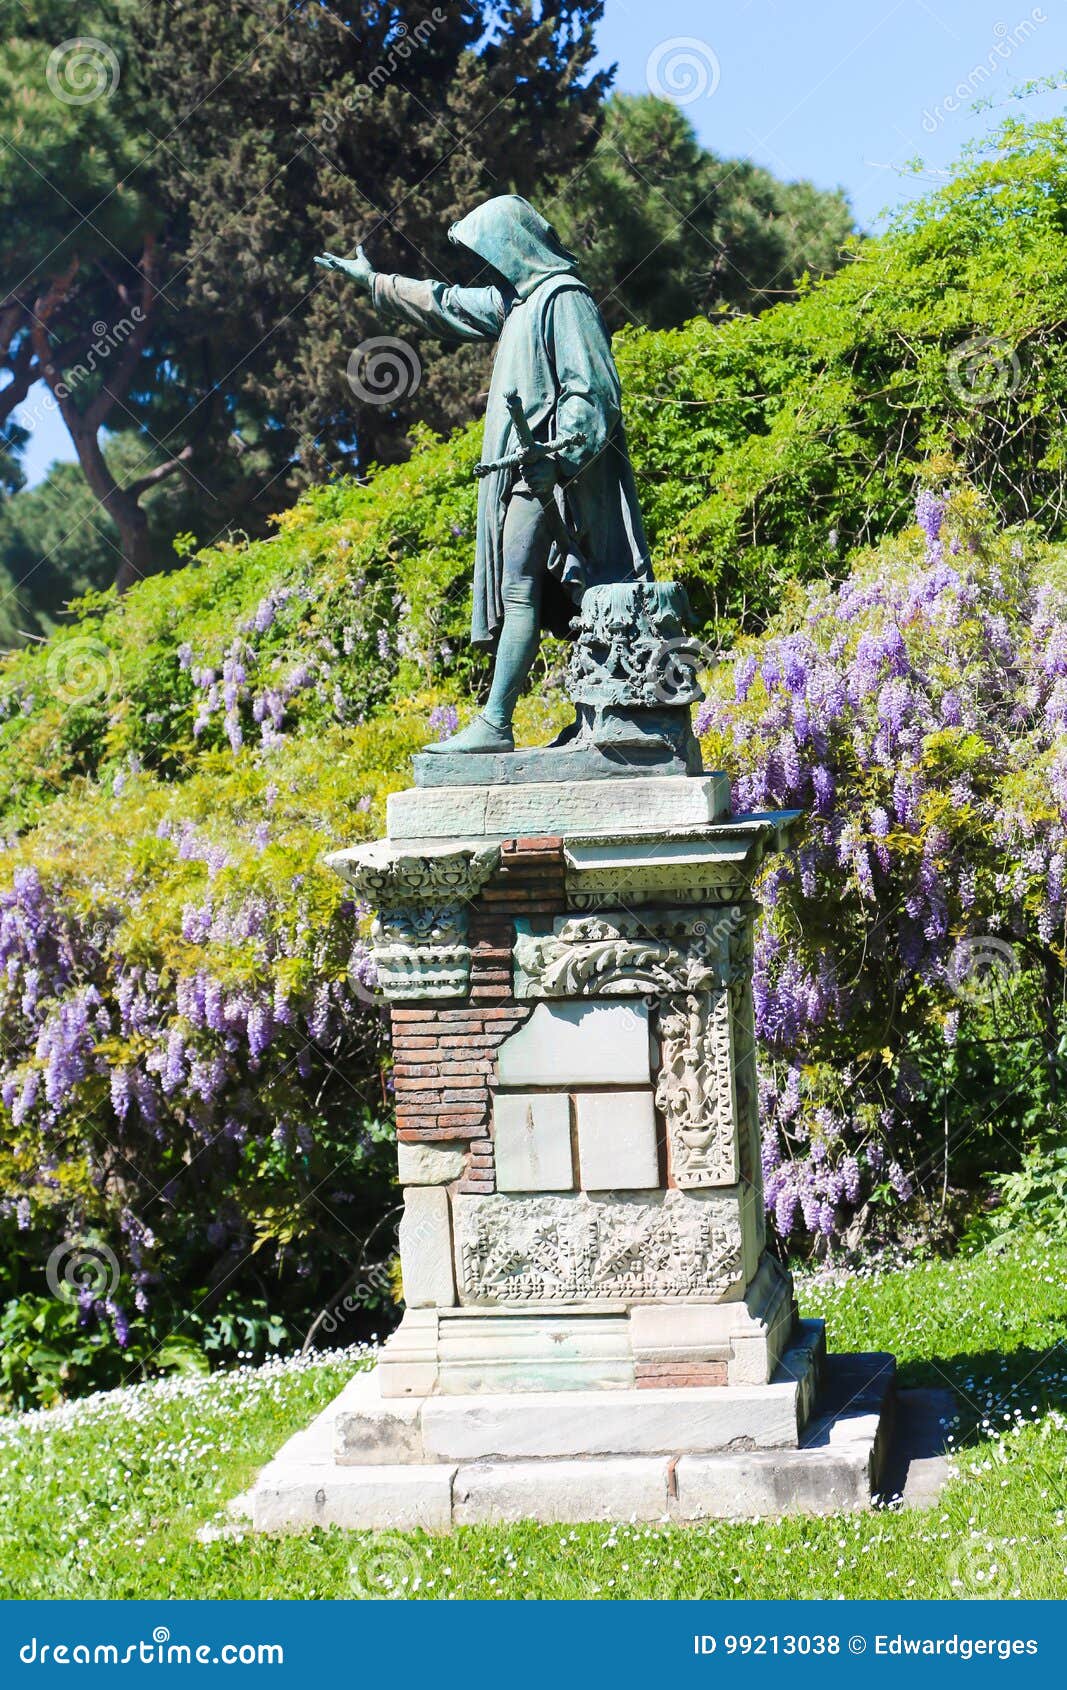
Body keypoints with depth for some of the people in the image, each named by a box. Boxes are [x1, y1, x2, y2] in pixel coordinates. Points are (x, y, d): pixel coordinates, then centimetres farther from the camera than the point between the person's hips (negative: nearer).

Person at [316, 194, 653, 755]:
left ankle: (493, 725, -18)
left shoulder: (563, 298, -9)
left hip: (546, 477, -10)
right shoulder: (518, 299, 20)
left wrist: (558, 457, -28)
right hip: (525, 474, 10)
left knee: (519, 593, -14)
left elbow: (592, 389, -17)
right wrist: (372, 281, 44)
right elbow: (445, 304, 36)